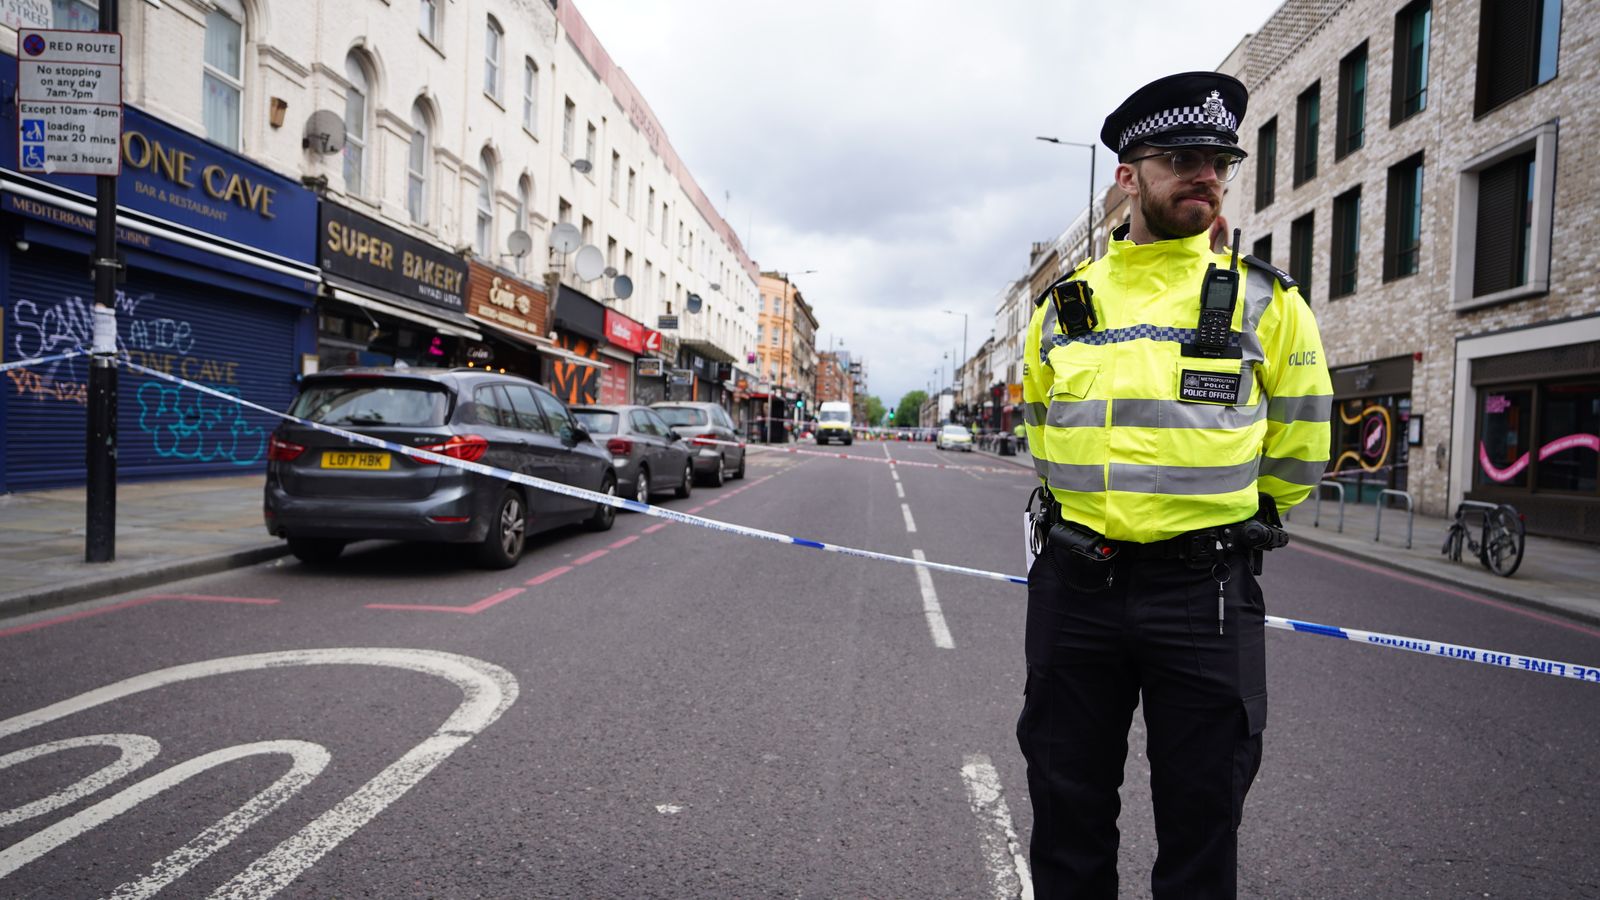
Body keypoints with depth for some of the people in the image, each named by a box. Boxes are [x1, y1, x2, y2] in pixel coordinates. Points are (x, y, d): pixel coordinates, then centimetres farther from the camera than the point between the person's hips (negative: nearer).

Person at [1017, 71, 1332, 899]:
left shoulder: (1264, 302, 0)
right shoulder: (1062, 306, 6)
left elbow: (1296, 453, 8)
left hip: (1206, 592, -1)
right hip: (1073, 586, 2)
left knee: (1200, 819, 12)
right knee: (1068, 810, 15)